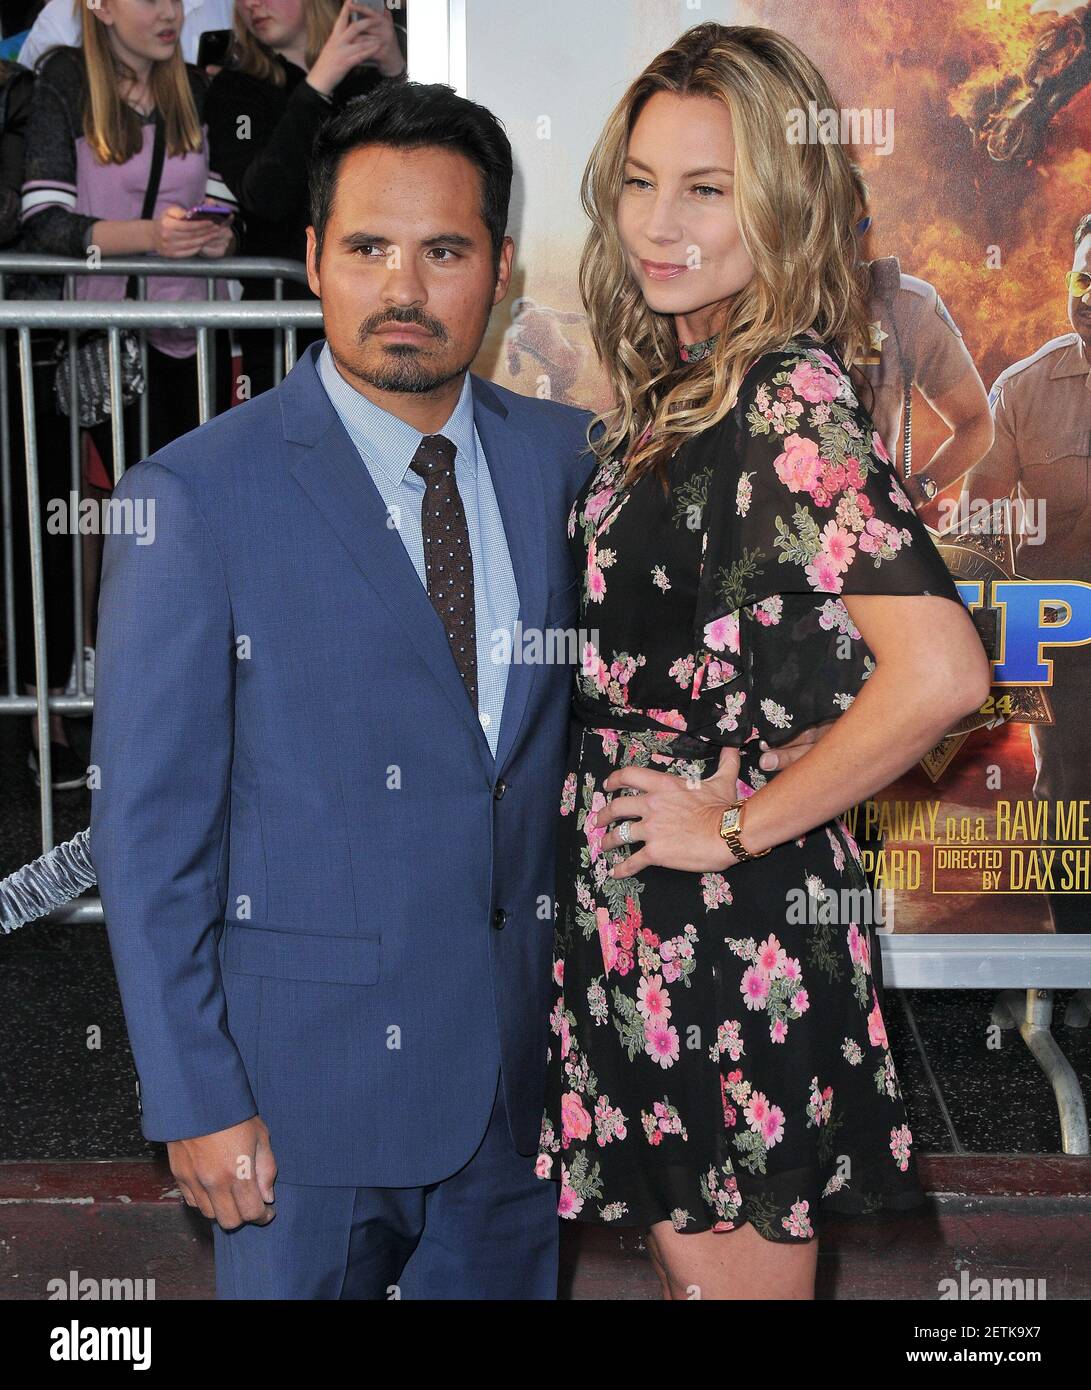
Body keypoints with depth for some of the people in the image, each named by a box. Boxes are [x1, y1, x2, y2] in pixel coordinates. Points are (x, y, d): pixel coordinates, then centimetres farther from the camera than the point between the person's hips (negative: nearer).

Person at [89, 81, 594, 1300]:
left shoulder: (561, 458, 2)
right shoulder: (197, 497, -11)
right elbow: (147, 830, -10)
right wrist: (195, 1099, -11)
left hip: (519, 1066, 5)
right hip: (306, 1080, -4)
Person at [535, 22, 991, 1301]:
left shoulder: (791, 396, -18)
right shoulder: (672, 380, 8)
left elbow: (939, 673, -30)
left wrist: (743, 825, -18)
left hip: (736, 926, -8)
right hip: (640, 908, 8)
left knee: (738, 1264, 8)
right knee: (683, 1249, 21)